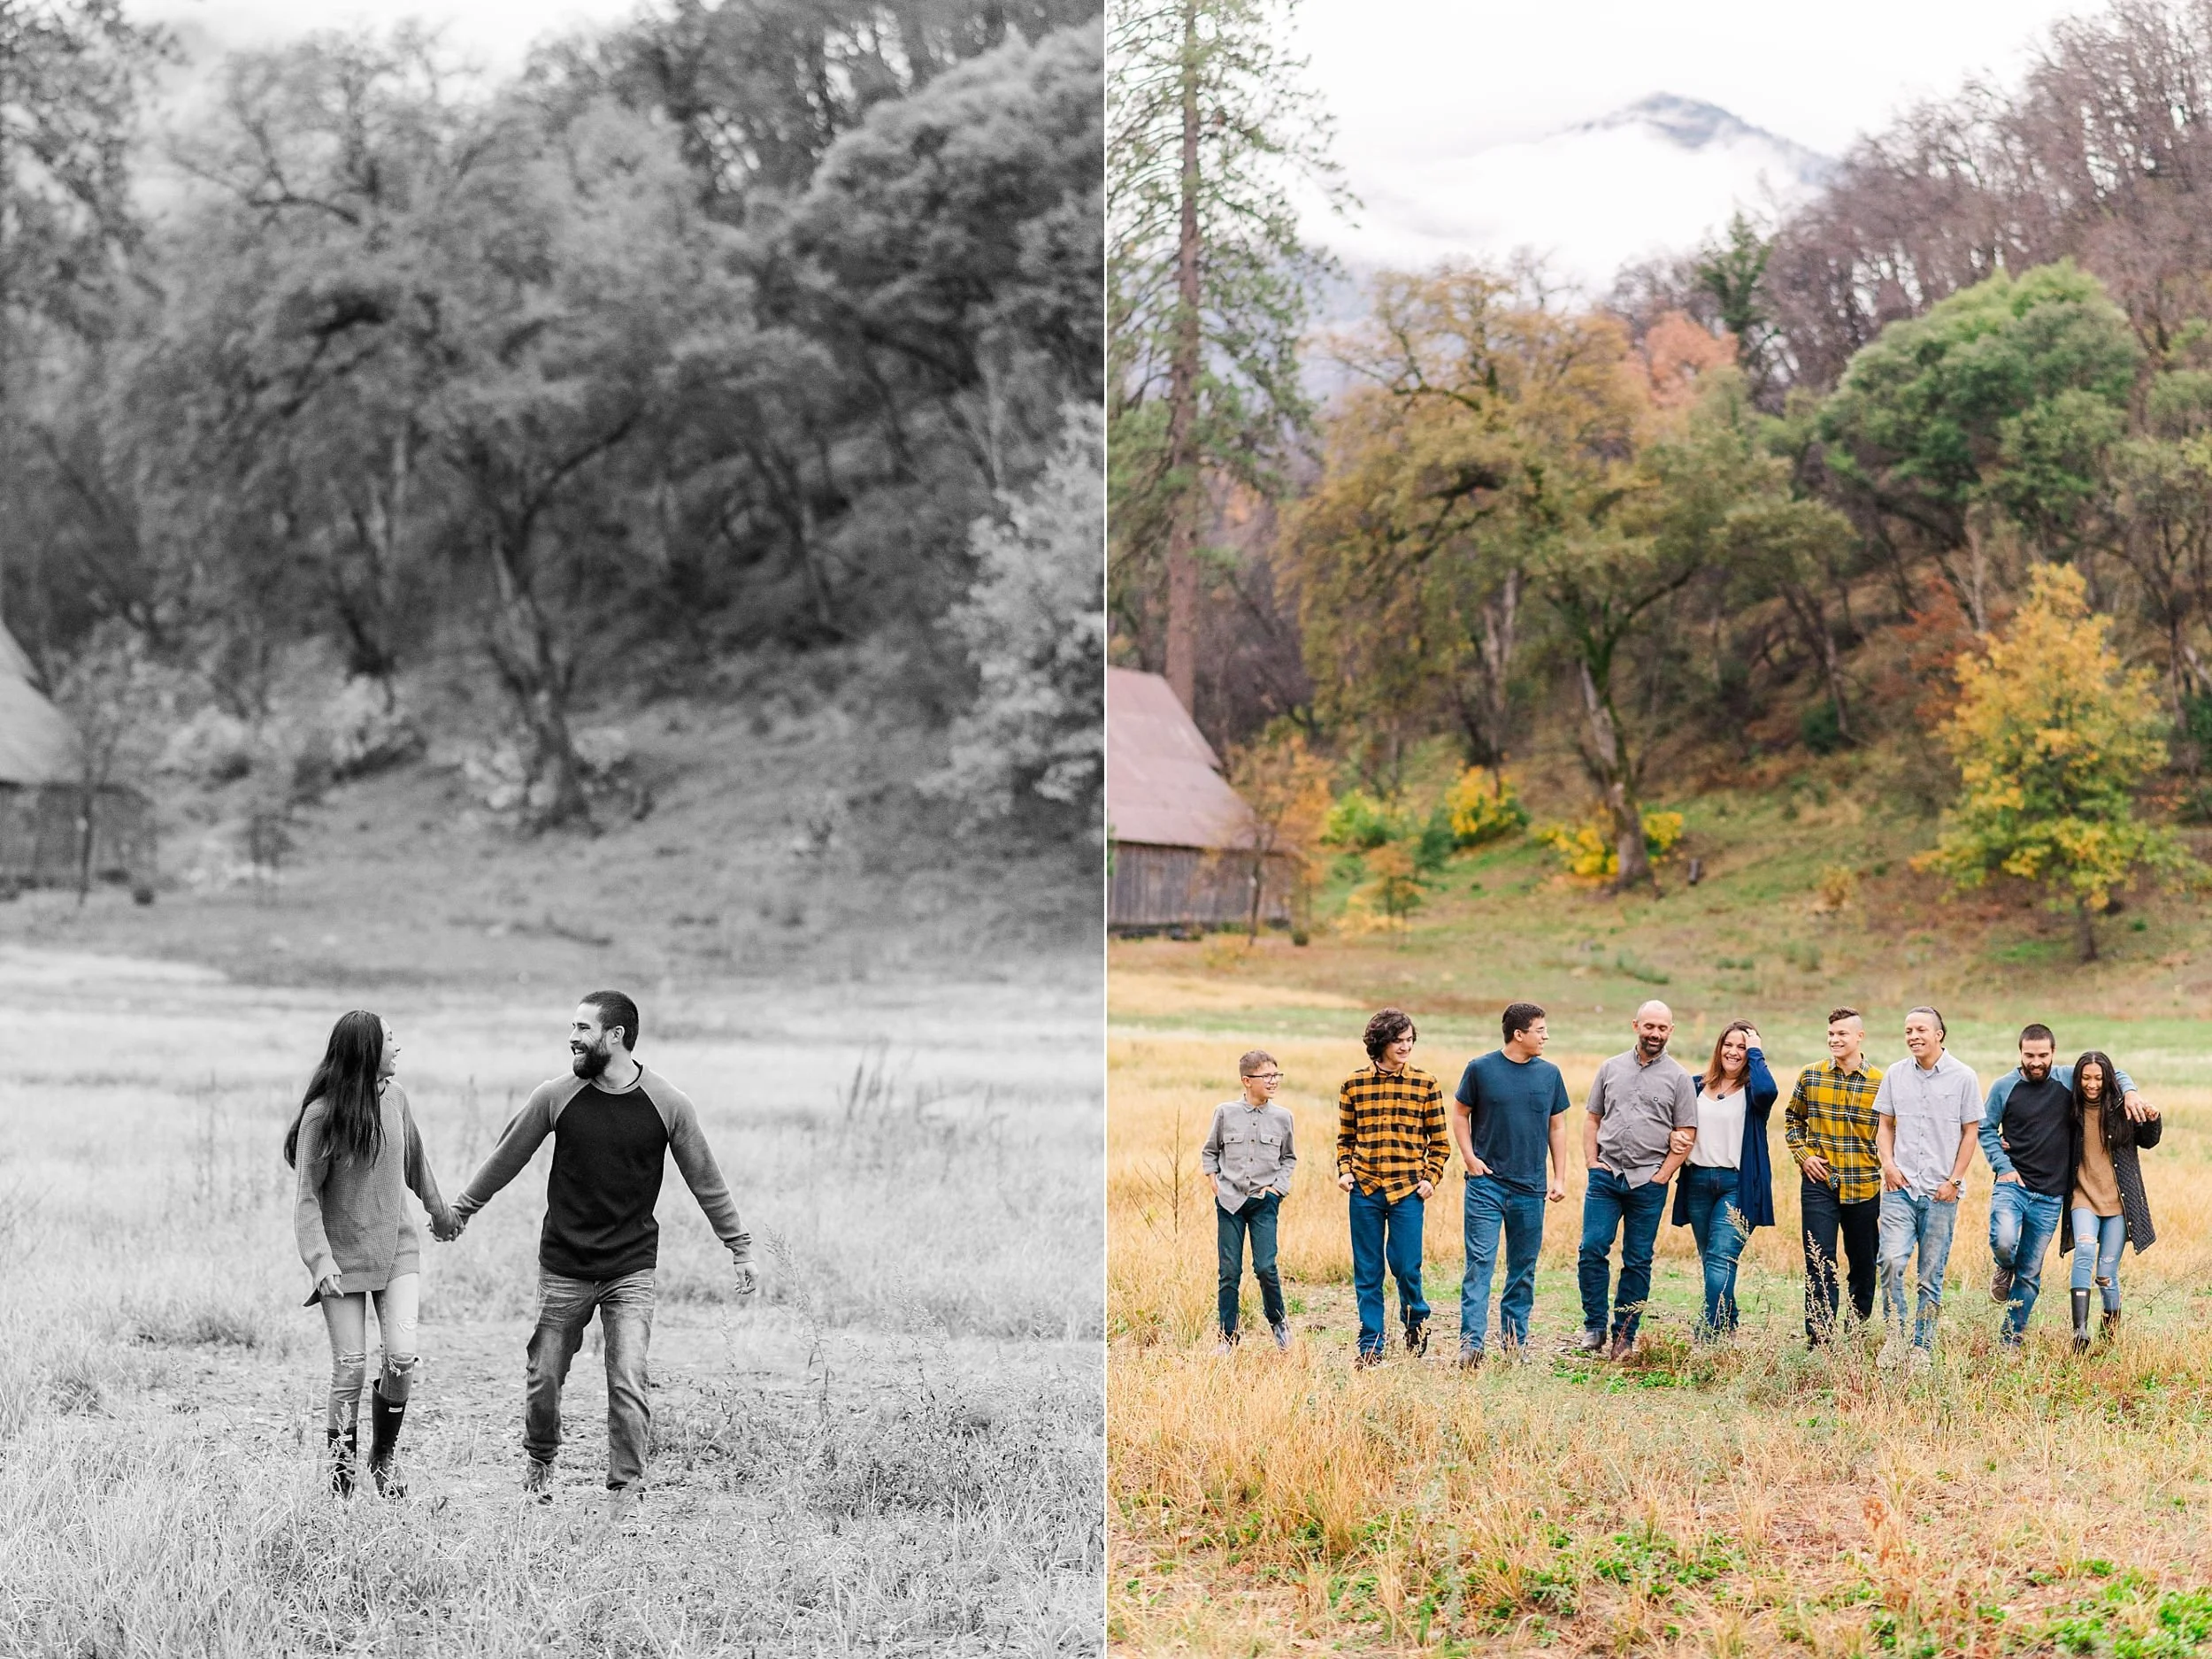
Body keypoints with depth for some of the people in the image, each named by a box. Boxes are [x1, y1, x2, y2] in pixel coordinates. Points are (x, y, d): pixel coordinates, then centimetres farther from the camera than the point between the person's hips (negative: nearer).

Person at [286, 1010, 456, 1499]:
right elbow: (305, 1195, -10)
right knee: (351, 1368, -5)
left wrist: (438, 1209, 33)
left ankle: (385, 1454, 14)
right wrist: (320, 1258, -21)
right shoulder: (321, 1115, -14)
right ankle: (340, 1478, 8)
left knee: (402, 1356, -9)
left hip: (396, 1247, 4)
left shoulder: (395, 1097, 2)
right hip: (344, 1253, -4)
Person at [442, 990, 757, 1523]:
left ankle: (625, 1491, -2)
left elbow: (705, 1180, 3)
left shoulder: (669, 1105, -6)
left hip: (631, 1269, -1)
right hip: (562, 1266, 1)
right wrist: (461, 1208, 18)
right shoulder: (556, 1097, -4)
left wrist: (740, 1248, 6)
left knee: (628, 1384, -12)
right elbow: (507, 1157, 10)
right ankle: (540, 1463, 36)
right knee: (544, 1379, 8)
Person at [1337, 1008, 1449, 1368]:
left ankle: (1416, 1321, 25)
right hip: (1365, 1190, 1)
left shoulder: (1425, 1084, 3)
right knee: (1367, 1273, 5)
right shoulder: (1354, 1084, 5)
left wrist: (1430, 1178, -5)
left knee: (1406, 1266, -4)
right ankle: (1371, 1345, 13)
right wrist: (1344, 1171, -1)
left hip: (1407, 1190, -1)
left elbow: (1439, 1141, 7)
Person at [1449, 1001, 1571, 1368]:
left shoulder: (1549, 1074, 6)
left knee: (1523, 1269, 9)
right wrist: (1469, 1158, -5)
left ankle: (1515, 1340, 18)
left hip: (1531, 1188, 3)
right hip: (1487, 1183, -3)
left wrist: (1559, 1177, 7)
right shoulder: (1481, 1069, -3)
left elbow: (1557, 1127, 12)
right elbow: (1460, 1113, 6)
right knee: (1480, 1263, -8)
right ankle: (1471, 1342, -12)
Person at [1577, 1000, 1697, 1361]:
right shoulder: (1611, 1068, 10)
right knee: (1592, 1249, -8)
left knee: (1638, 1261, 3)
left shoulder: (1678, 1078, 2)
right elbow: (1592, 1119, 14)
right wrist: (1592, 1162, 2)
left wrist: (1662, 1176, -6)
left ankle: (1624, 1336, 9)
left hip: (1649, 1182, -2)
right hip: (1606, 1175, 2)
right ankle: (1594, 1328, 3)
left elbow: (1686, 1136, 1)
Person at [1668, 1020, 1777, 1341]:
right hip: (1698, 1181, 5)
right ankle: (1727, 1327, 25)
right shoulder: (1697, 1086, 12)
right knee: (1710, 1261, 12)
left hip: (1737, 1185, -5)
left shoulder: (1751, 1091, -1)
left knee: (1721, 1259, -15)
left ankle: (1709, 1336, -20)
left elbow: (1768, 1091, -25)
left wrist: (1755, 1052, -12)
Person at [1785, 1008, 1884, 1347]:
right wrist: (1802, 1155, 2)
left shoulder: (1880, 1083, -2)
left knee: (1864, 1266, 11)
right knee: (1820, 1266, -7)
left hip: (1864, 1188, 0)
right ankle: (1819, 1341, -7)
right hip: (1819, 1184, 0)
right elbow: (1793, 1118, 15)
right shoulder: (1810, 1076, 2)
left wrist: (1888, 1176, 0)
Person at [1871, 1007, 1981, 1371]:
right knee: (1892, 1262, -14)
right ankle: (1895, 1338, -1)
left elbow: (1970, 1132, 2)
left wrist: (1954, 1180, -4)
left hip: (1940, 1192, -1)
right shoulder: (1895, 1075, 7)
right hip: (1900, 1188, 1)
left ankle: (1922, 1348, 12)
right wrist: (1888, 1163, -2)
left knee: (1931, 1275, 3)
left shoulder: (1963, 1077, 0)